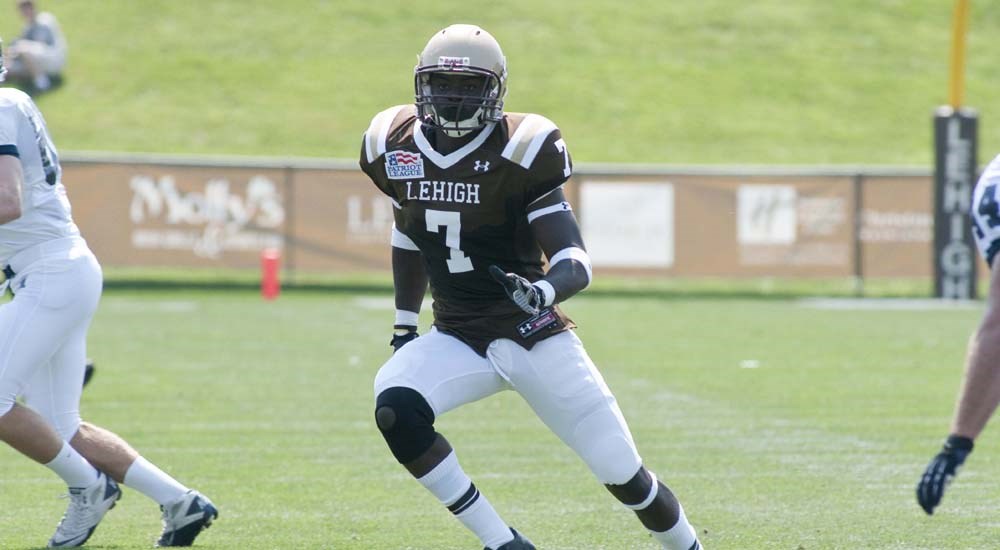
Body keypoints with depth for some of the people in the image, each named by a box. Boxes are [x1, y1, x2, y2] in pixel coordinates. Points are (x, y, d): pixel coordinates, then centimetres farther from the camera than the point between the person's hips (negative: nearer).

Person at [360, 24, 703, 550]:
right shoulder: (397, 149, -1)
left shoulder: (520, 154, -16)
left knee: (626, 477, -1)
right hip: (456, 339, 4)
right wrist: (404, 327, 16)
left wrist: (544, 290, -41)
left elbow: (575, 263, -19)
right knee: (395, 410, -26)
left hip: (533, 334, -4)